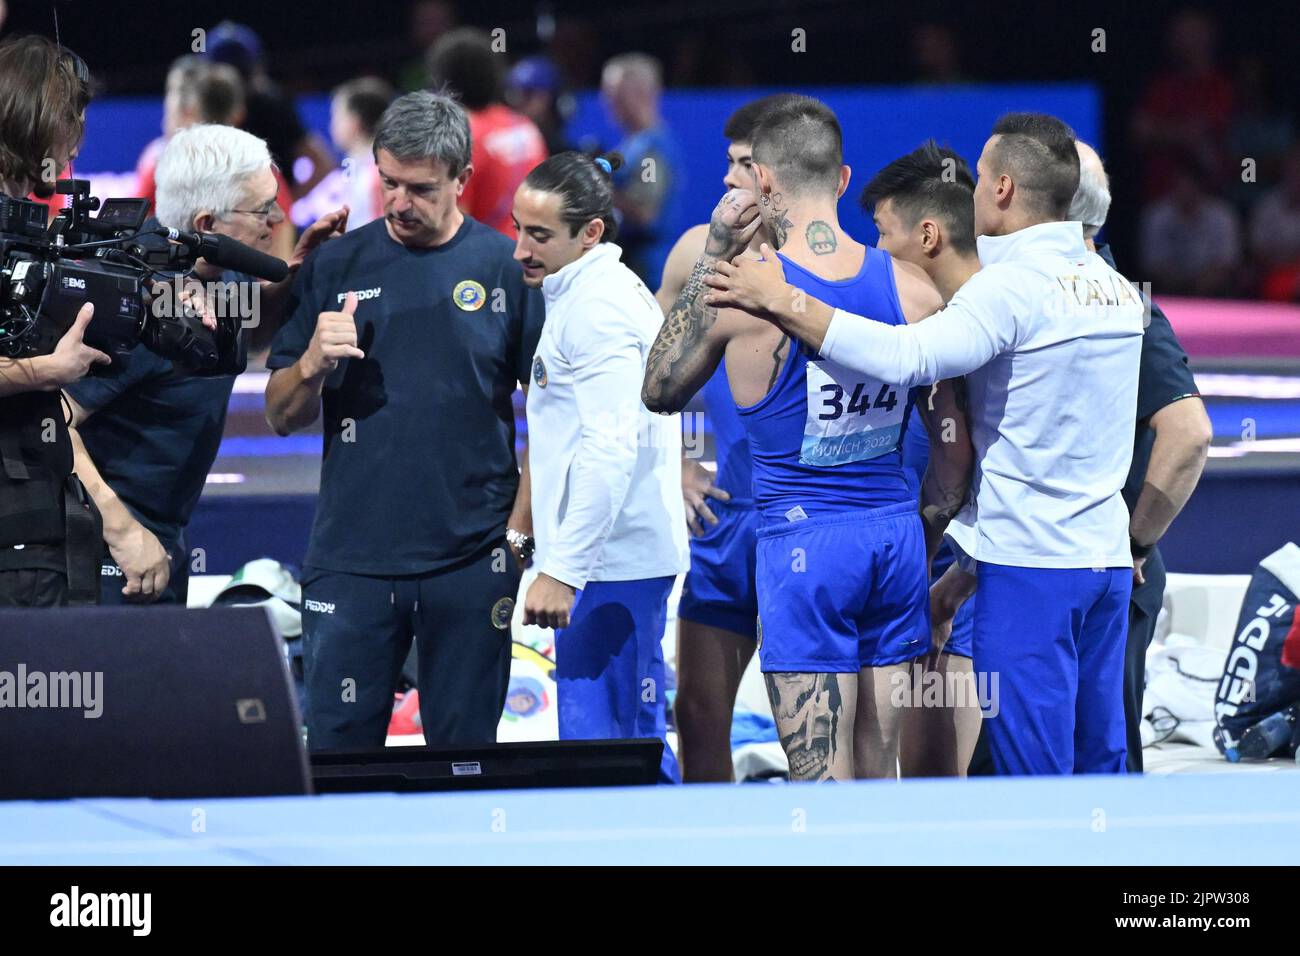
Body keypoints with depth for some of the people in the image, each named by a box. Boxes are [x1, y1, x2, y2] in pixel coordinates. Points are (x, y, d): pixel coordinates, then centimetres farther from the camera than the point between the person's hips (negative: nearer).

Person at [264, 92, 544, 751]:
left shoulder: (509, 269, 2)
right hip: (351, 561, 1)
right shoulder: (335, 267, 7)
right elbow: (282, 418, 10)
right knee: (336, 751, -1)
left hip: (472, 562, -1)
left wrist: (520, 533, -4)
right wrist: (312, 364, -11)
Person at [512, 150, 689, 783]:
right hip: (627, 560, 11)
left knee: (598, 749, -11)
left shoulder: (596, 308, -15)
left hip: (605, 564, -11)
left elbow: (609, 451, -24)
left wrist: (562, 570, -25)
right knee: (638, 742, 13)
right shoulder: (614, 292, 18)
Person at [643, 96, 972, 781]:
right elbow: (957, 451, 7)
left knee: (822, 783, -4)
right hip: (896, 537, 5)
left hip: (800, 541, -5)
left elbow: (658, 392, 9)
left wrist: (713, 255, 8)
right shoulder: (913, 291, 2)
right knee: (879, 778, 12)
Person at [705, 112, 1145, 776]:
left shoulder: (1014, 285, -12)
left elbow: (905, 357, -28)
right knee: (1100, 769, 9)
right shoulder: (1116, 289, 14)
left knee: (1033, 778, -6)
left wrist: (782, 302, -19)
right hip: (1107, 560, 8)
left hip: (1028, 571, -8)